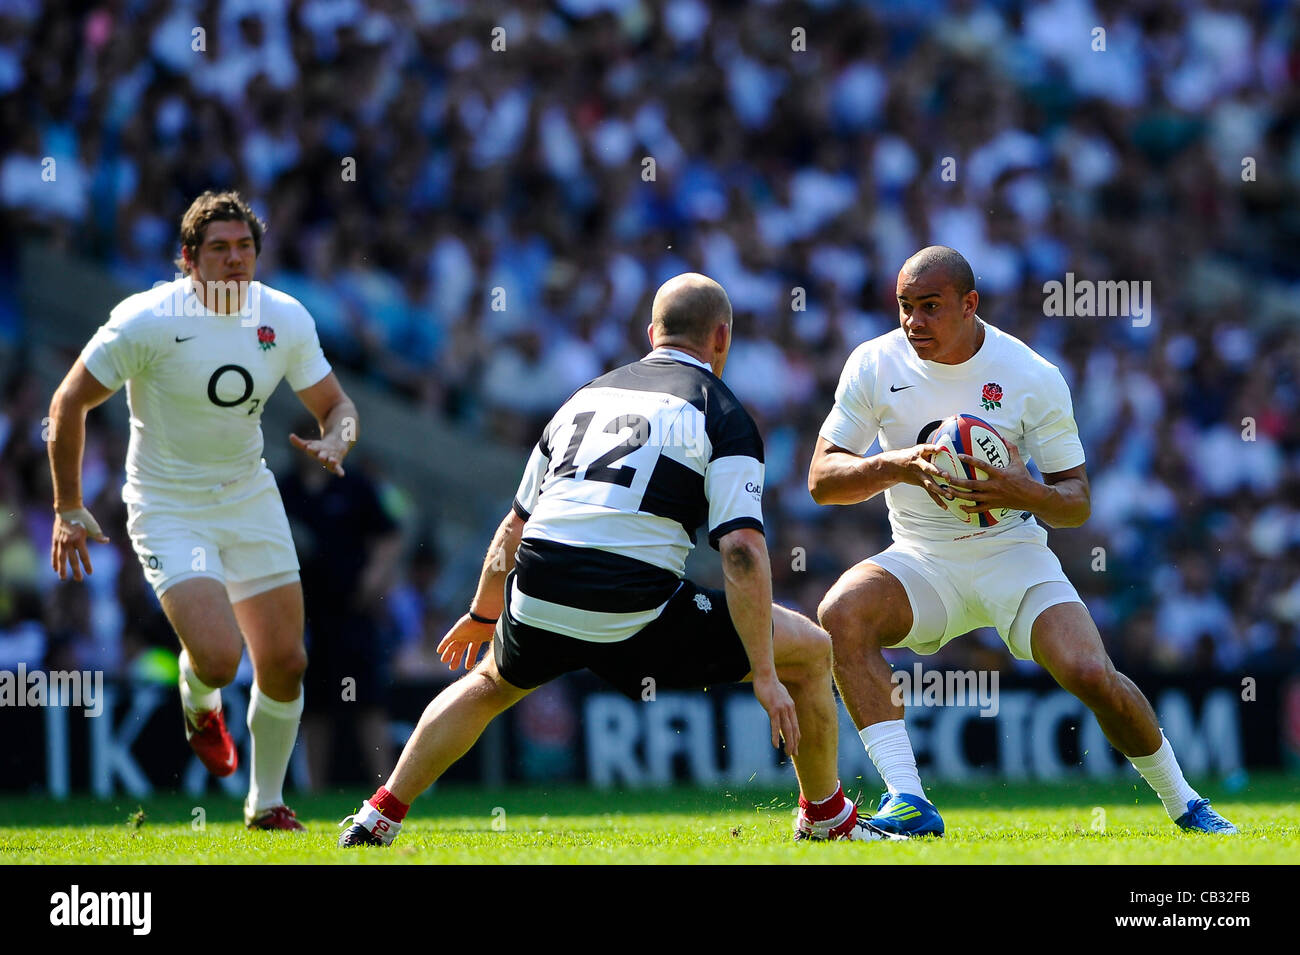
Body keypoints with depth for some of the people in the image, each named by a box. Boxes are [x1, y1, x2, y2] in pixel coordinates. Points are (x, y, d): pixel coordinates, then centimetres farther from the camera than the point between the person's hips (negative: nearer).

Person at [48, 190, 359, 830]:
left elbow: (337, 406, 8)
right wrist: (68, 509, -7)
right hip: (168, 509, -5)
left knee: (285, 663, 2)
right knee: (218, 657, -22)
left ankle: (266, 803, 24)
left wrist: (334, 444, -17)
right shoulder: (147, 320, -17)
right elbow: (69, 402, -8)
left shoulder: (284, 319, -3)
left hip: (250, 499, 5)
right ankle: (198, 705, 17)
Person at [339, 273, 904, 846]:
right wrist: (765, 676, -8)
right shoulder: (722, 415, 3)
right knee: (810, 650, 12)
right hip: (639, 622, -5)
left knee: (490, 684, 38)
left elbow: (516, 525, 29)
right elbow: (742, 551, -10)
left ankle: (379, 816, 33)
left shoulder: (588, 395, 21)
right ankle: (827, 819, 21)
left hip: (536, 607, 5)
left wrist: (482, 614, 44)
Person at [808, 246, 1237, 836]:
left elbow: (1077, 503, -5)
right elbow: (821, 479, -6)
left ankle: (1182, 804, 6)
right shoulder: (875, 365, -5)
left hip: (1013, 556, -1)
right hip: (921, 561, 1)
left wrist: (1022, 493, -28)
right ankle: (906, 801, -31)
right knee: (841, 614, -29)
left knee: (1093, 677, -21)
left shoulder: (1033, 377, -9)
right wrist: (898, 465, -25)